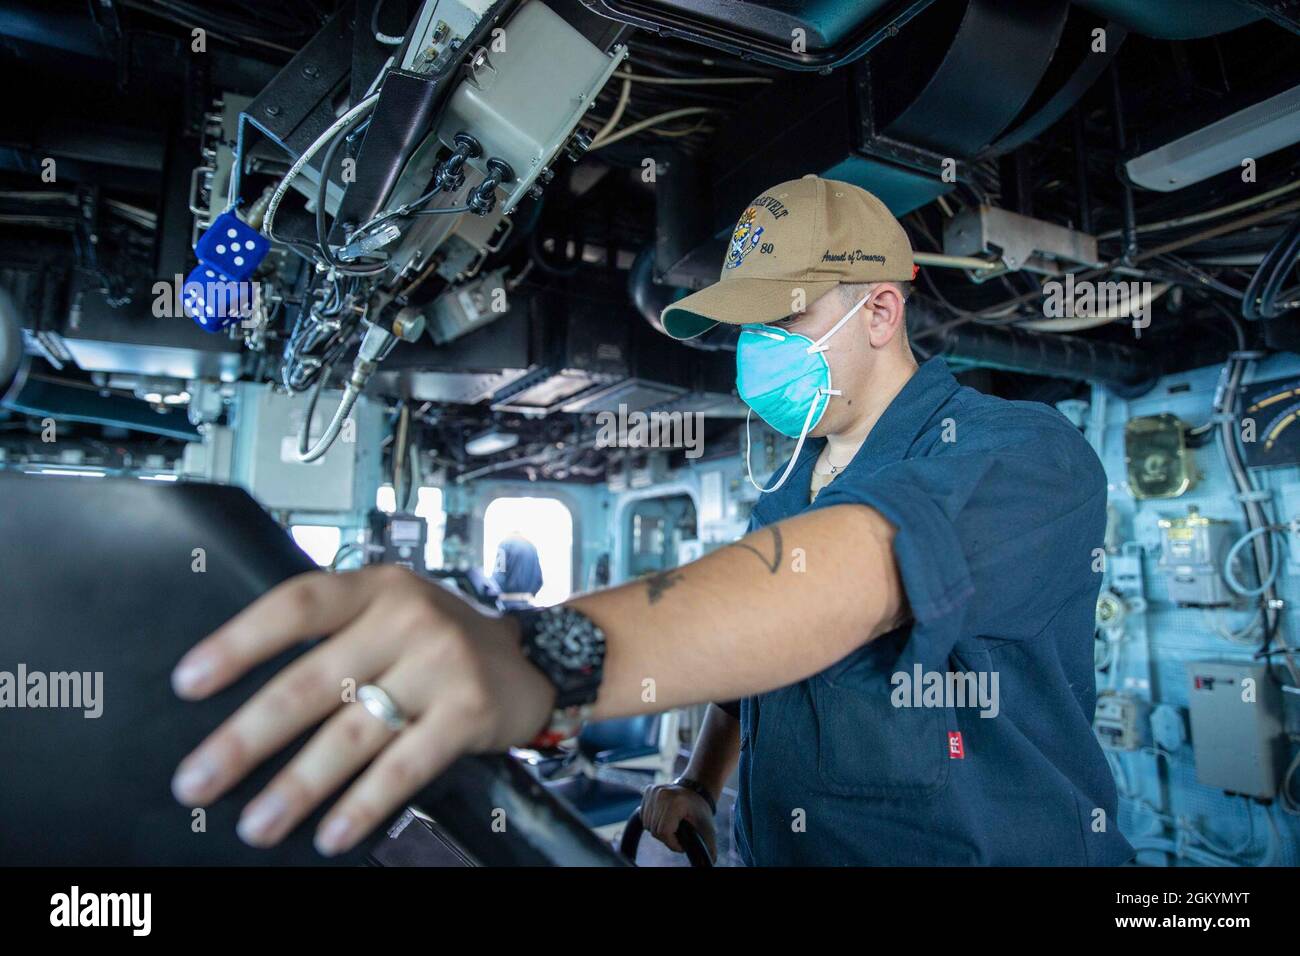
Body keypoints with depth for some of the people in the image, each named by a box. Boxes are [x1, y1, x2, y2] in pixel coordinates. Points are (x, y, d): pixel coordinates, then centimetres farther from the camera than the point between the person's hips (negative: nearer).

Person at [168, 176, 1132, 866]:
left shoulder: (1025, 455, -18)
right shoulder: (788, 492, 7)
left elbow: (861, 568, -38)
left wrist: (548, 657, -53)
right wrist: (700, 784, 2)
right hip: (778, 850, 6)